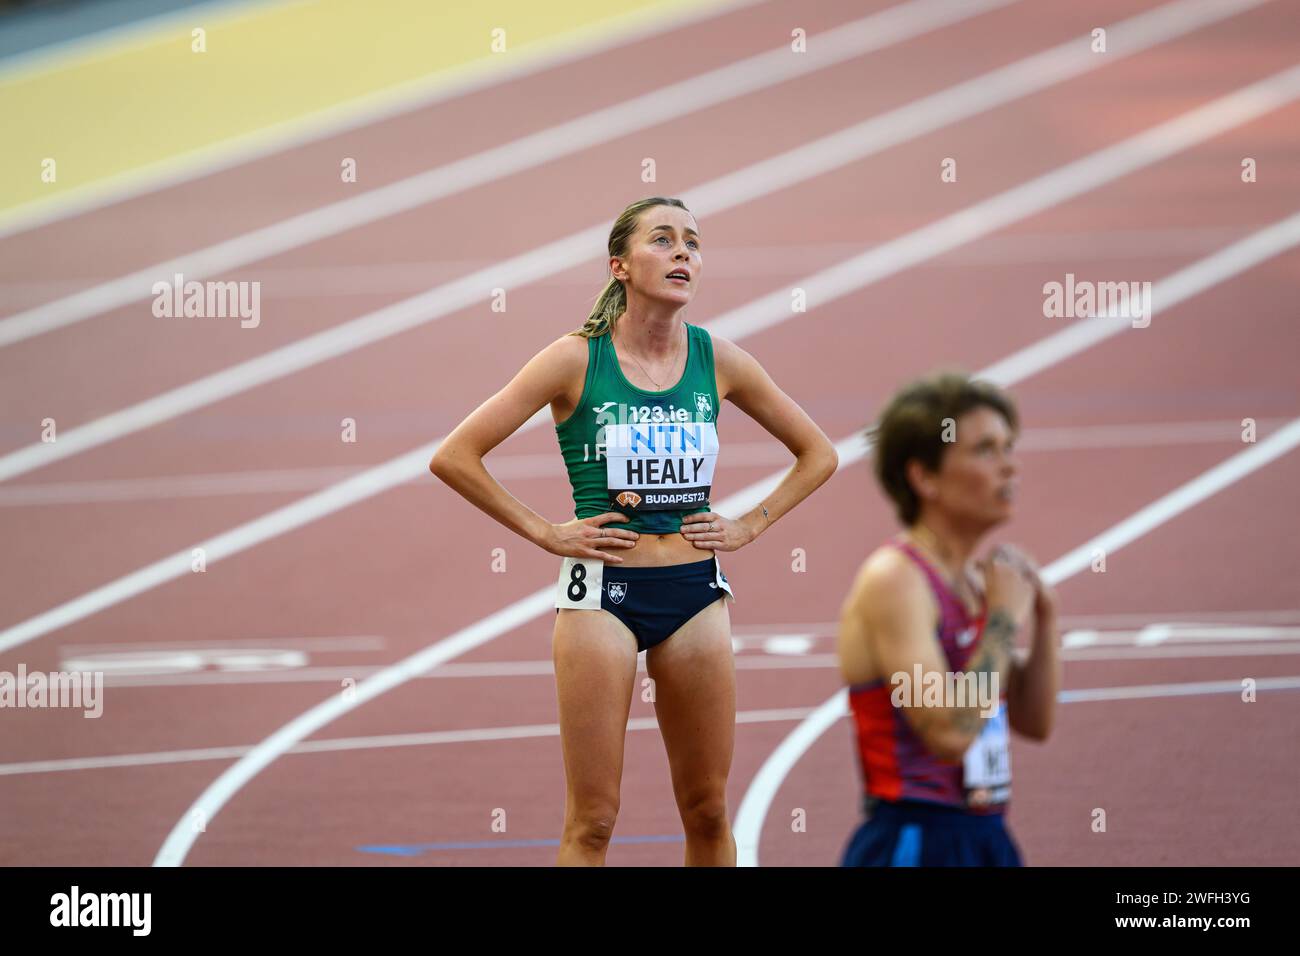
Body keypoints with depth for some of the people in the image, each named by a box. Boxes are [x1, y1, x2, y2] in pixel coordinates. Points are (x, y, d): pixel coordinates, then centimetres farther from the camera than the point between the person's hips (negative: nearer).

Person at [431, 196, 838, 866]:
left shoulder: (718, 360, 4)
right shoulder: (577, 359, -6)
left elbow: (818, 454, 17)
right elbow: (454, 457, -7)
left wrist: (750, 526, 7)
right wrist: (544, 533, -6)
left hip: (696, 591, 4)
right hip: (602, 592, -3)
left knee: (707, 811, 8)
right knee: (592, 822, -4)